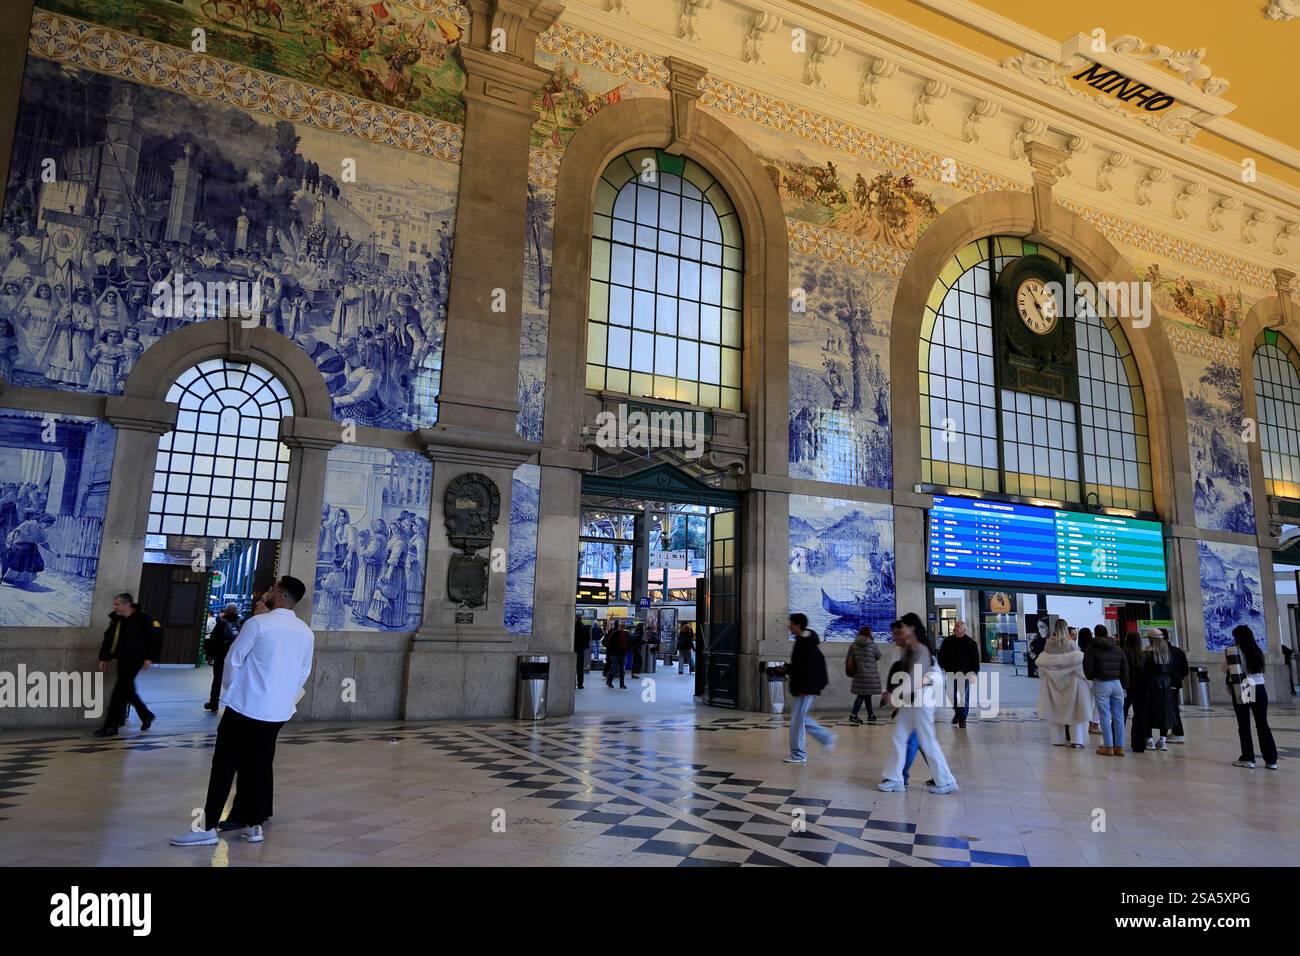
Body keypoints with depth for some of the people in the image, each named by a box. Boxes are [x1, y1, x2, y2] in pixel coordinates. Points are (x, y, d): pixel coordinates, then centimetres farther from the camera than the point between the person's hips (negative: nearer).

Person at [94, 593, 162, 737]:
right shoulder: (115, 620, 8)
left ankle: (111, 726, -5)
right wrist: (103, 658, 9)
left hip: (135, 659, -7)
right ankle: (146, 716, 32)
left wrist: (150, 658, -14)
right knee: (128, 691, 14)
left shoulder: (143, 619, -11)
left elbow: (157, 637, -11)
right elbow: (108, 639, 16)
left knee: (120, 691, -10)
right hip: (122, 660, 8)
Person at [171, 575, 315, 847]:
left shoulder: (258, 623, -13)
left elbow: (233, 660, -6)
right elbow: (304, 672, 9)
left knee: (224, 766, 3)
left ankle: (208, 827, 4)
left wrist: (229, 688, 11)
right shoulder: (306, 633, 2)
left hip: (246, 705, -5)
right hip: (279, 710, 5)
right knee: (259, 765, 14)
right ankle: (254, 824, 17)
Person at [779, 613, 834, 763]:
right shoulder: (801, 641, 13)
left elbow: (809, 667, -23)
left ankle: (798, 755, 7)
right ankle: (827, 737, 25)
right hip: (803, 687, 10)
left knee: (797, 720, -3)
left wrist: (803, 689, -24)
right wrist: (786, 669, 10)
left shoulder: (807, 644, -18)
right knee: (800, 718, 17)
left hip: (806, 688, -10)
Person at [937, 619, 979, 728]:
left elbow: (975, 658, -1)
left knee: (964, 697, -3)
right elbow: (941, 657, 9)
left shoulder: (971, 642, -2)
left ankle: (962, 718, 7)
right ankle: (957, 712, 32)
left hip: (965, 673, -3)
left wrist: (973, 672, -8)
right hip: (950, 673, 3)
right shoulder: (947, 642, 4)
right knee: (951, 695, 10)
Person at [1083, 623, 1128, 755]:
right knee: (1118, 716, 7)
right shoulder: (1117, 648, 12)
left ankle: (1108, 747, 0)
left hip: (1101, 684, -4)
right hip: (1116, 683, 4)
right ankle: (1119, 747, 10)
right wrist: (1124, 684, 16)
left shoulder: (1092, 647, -2)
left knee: (1105, 716, -1)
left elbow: (1087, 666, -7)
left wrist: (1090, 678, 13)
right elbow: (1125, 667, 11)